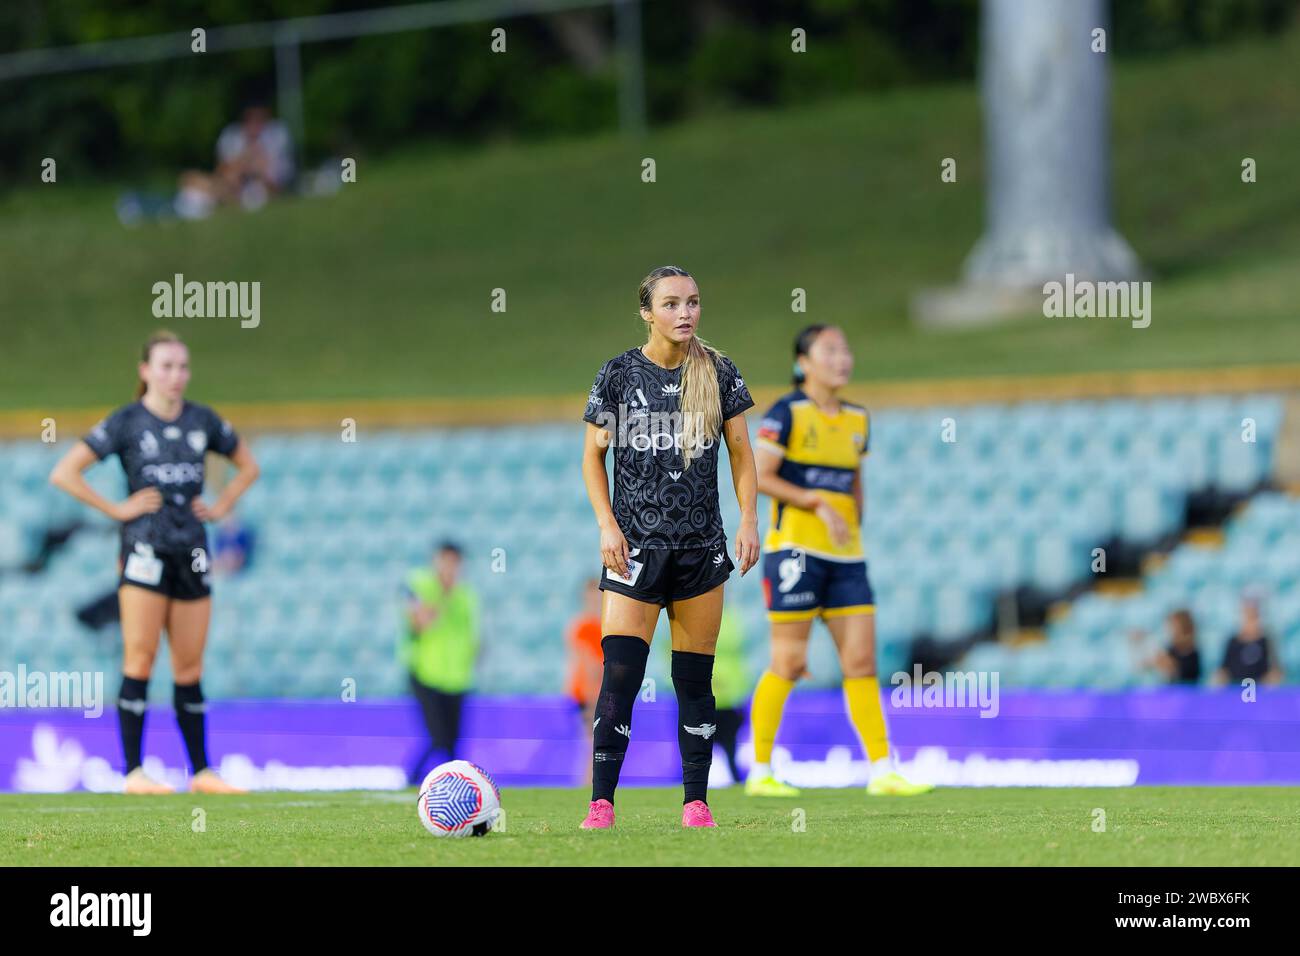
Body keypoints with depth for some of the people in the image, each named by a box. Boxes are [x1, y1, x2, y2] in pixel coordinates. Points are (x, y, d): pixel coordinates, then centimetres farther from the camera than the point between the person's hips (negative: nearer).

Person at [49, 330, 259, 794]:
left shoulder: (203, 421, 10)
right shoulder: (126, 422, -3)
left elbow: (247, 466, 25)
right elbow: (63, 474, -6)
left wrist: (220, 507, 11)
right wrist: (115, 509, -8)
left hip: (191, 555, 4)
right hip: (146, 550, -4)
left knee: (190, 668, 7)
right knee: (140, 660, -9)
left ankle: (201, 772, 11)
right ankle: (134, 771, -9)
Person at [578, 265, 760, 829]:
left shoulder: (719, 374, 3)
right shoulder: (619, 374, -2)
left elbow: (741, 452, 8)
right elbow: (593, 454, 4)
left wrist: (749, 519, -4)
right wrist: (607, 525, -7)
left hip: (702, 547, 2)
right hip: (635, 545, -2)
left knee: (695, 678, 6)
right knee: (619, 676, -11)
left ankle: (696, 802, 12)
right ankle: (601, 804, -10)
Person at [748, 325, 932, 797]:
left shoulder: (857, 420, 14)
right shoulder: (788, 413, -5)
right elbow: (760, 477, -10)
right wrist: (817, 503, -17)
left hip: (846, 557, 6)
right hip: (795, 546, -6)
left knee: (862, 662, 0)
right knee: (789, 663, -4)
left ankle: (882, 771, 0)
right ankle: (760, 772, 5)